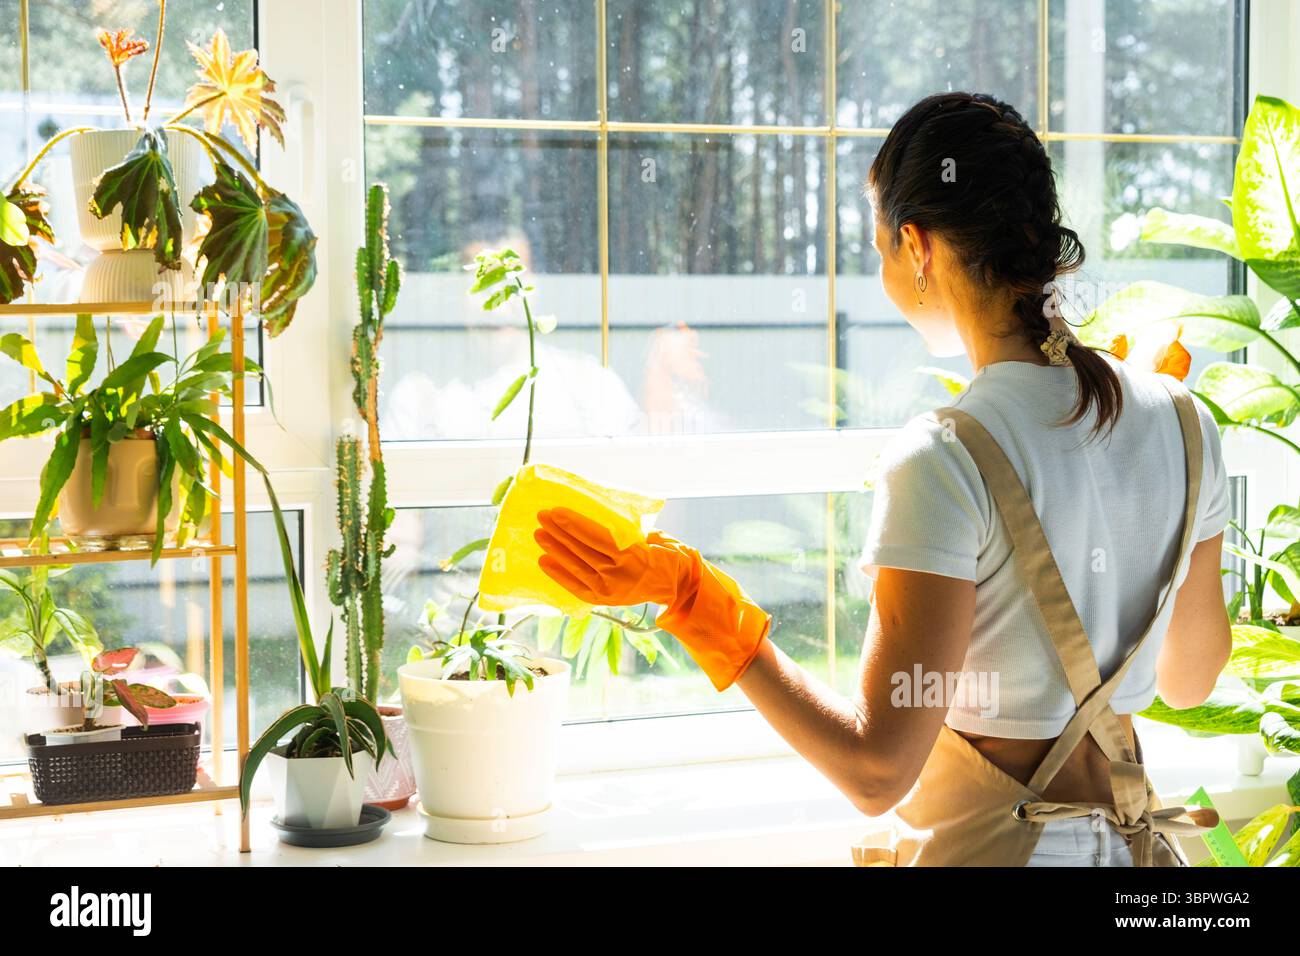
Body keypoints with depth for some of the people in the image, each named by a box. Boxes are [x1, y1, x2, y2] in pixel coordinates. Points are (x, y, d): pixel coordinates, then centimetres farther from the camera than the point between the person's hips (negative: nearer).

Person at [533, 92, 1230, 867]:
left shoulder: (947, 461, -23)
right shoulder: (1184, 423, -5)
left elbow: (876, 772, -23)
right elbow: (1190, 681, 10)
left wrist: (689, 596, -19)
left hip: (988, 845, -6)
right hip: (1133, 841, 6)